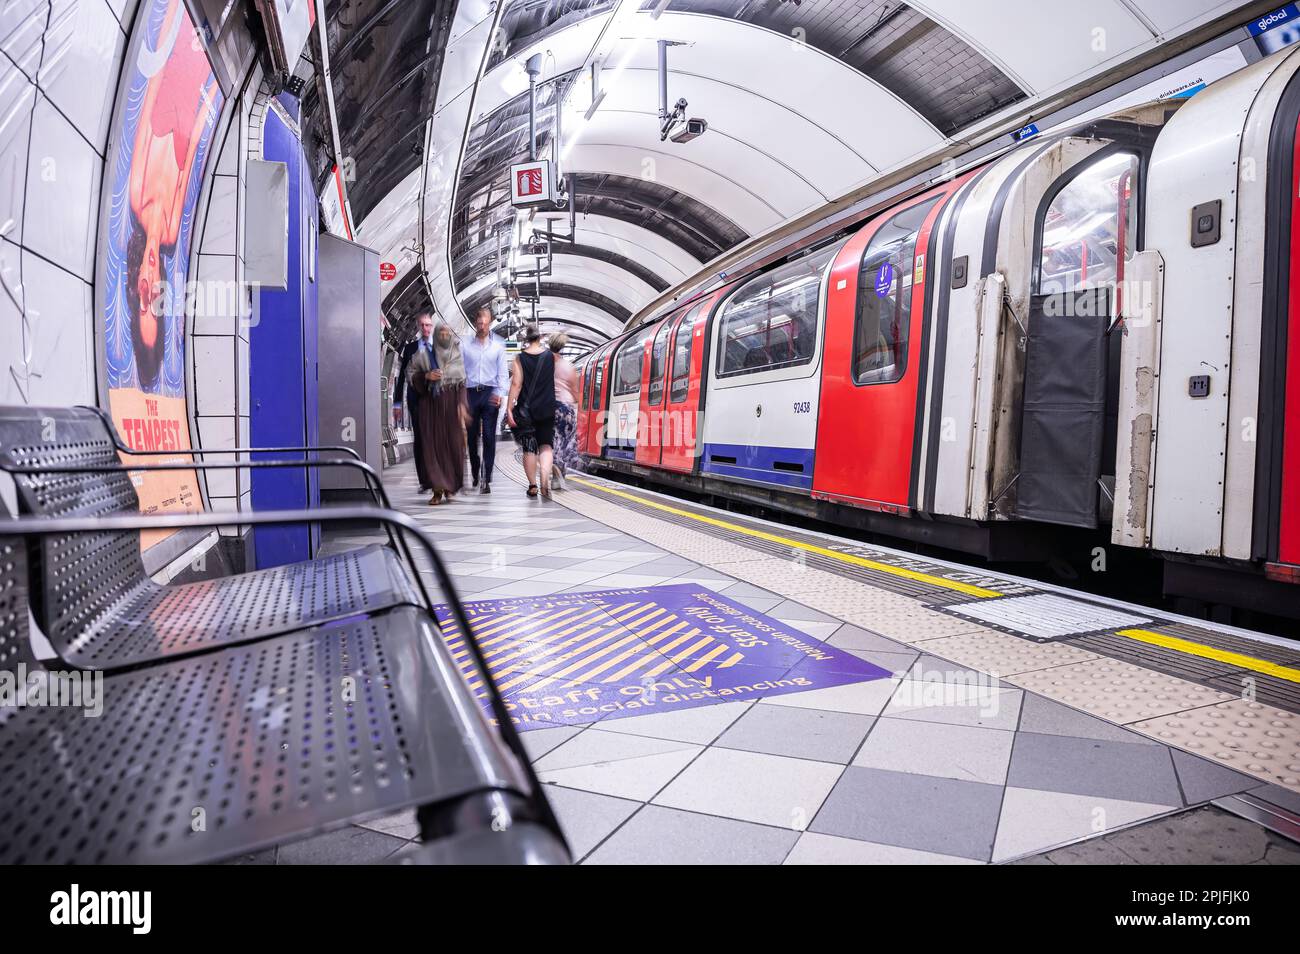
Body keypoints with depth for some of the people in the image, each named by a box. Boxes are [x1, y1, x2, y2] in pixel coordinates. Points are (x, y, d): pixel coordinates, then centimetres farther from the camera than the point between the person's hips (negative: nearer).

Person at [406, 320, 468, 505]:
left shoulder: (457, 354, 9)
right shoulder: (424, 354, 5)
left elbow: (462, 383, 6)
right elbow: (410, 374, 8)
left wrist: (462, 405, -5)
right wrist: (426, 376, -10)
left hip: (452, 405, 1)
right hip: (431, 405, -1)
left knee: (454, 444, -3)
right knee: (433, 445, -5)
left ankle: (450, 487, 12)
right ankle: (438, 489, -3)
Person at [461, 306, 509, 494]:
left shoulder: (498, 345, 8)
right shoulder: (465, 345, 9)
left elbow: (502, 372, 7)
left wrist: (500, 394, -8)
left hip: (489, 394, -1)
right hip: (471, 393, 1)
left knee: (489, 437, -8)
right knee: (472, 436, 6)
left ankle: (486, 479, -9)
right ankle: (475, 474, 25)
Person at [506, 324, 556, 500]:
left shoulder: (520, 358, -5)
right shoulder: (550, 356, 0)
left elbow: (516, 384, -12)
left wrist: (509, 408, -11)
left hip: (526, 409, -1)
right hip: (547, 409, 1)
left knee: (528, 448, 9)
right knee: (546, 445, 7)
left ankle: (533, 485, 15)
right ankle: (545, 481, -14)